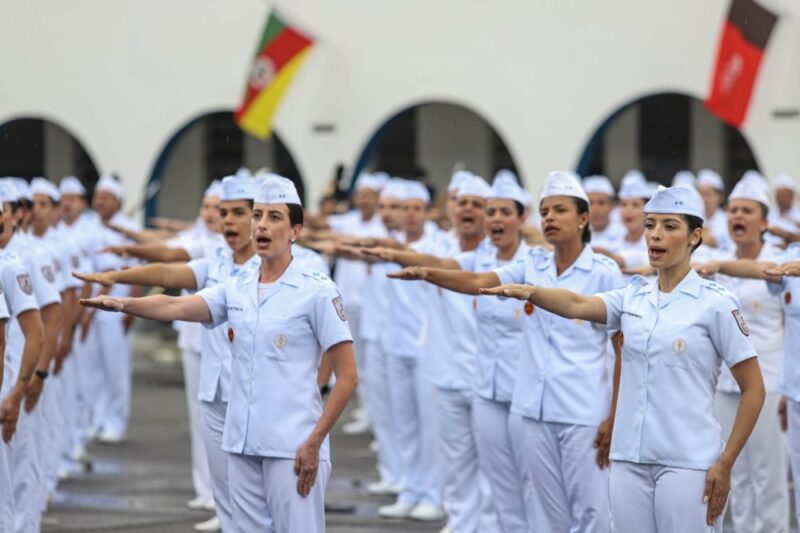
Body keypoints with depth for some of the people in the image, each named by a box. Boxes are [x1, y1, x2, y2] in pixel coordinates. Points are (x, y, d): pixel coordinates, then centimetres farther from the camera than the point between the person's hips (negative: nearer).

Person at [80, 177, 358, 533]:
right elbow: (178, 307, -7)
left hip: (292, 448, -6)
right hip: (242, 444, 6)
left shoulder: (316, 291, -6)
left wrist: (315, 442, -13)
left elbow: (347, 377, -7)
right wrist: (123, 304, -25)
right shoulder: (237, 290, 9)